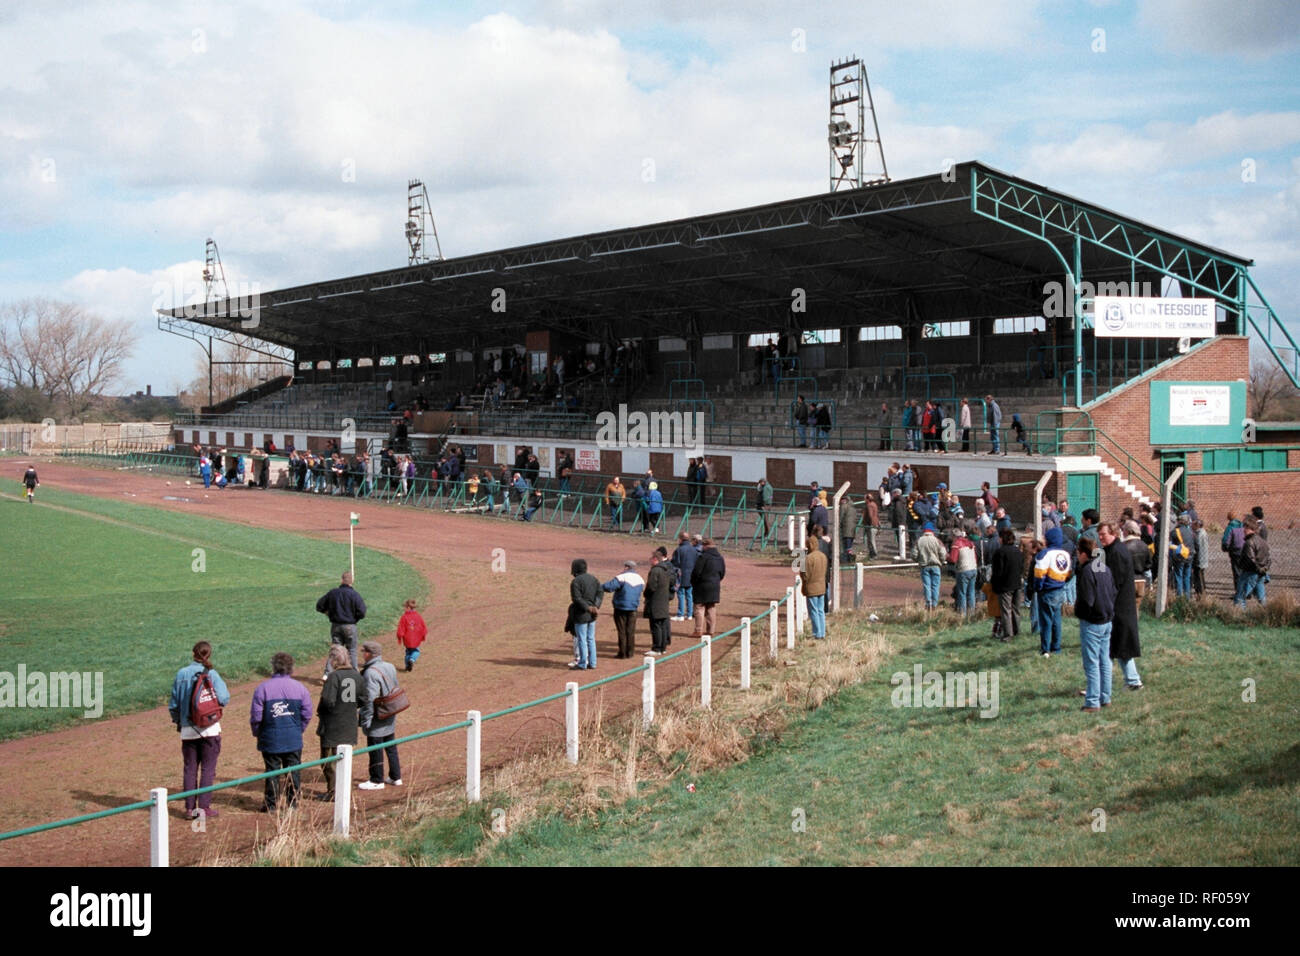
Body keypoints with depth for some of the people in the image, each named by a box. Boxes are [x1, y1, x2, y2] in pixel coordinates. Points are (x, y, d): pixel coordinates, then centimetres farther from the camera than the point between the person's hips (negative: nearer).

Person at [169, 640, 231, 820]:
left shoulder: (181, 674, 0)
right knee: (208, 769, 5)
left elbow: (174, 704, 5)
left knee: (189, 769, 11)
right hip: (209, 729, -3)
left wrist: (177, 721, 21)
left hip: (188, 729, 3)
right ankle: (204, 807, 3)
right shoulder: (211, 674, -9)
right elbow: (223, 698, -17)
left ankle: (190, 808, 11)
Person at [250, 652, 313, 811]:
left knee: (272, 770, 6)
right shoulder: (300, 688, -1)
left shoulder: (263, 688, -9)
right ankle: (293, 802, 14)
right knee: (293, 771, 9)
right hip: (294, 741, 2)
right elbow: (307, 714, 2)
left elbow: (256, 716, -7)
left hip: (271, 739, -2)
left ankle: (271, 804, 9)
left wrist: (257, 733, 10)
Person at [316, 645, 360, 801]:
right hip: (350, 725, 6)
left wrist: (319, 712, -3)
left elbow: (328, 701, -21)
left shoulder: (334, 676, -18)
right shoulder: (356, 675, 1)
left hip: (332, 726, -6)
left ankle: (333, 791, 7)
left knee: (328, 759, 5)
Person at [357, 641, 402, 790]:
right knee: (391, 747, 19)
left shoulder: (370, 673, -23)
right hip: (390, 719, 9)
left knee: (375, 749, 4)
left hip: (377, 720, -9)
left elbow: (370, 699, -24)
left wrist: (366, 720, -17)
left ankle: (377, 781, 13)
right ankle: (395, 777, 28)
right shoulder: (390, 667, 4)